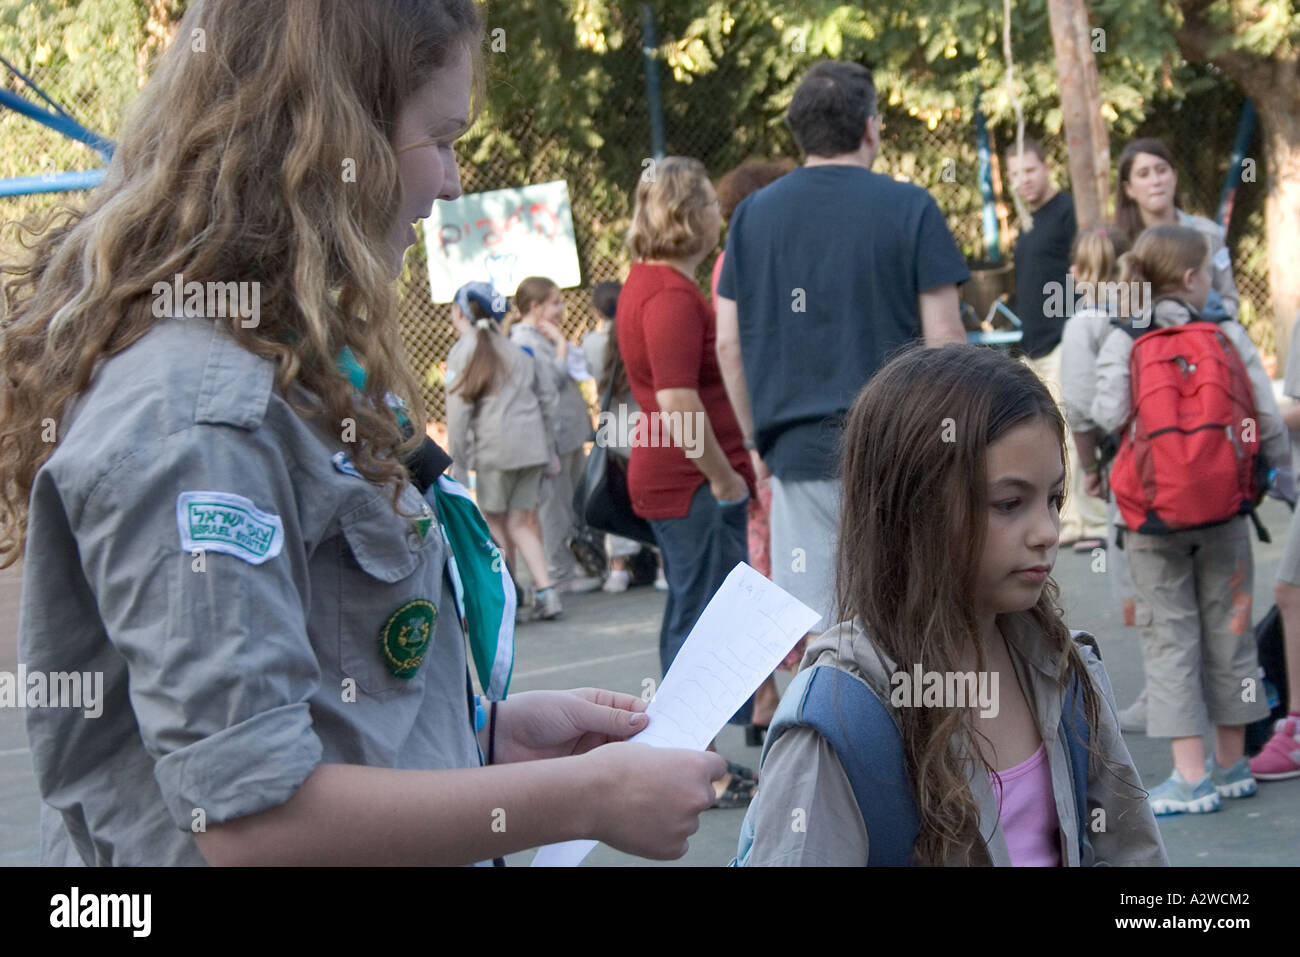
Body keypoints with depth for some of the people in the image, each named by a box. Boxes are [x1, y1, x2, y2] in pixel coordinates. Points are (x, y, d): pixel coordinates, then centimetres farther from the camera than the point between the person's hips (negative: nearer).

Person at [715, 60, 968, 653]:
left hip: (799, 449, 3)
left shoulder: (753, 216, 6)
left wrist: (756, 440, 16)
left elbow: (728, 344, 7)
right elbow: (942, 338, -6)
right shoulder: (907, 208, -3)